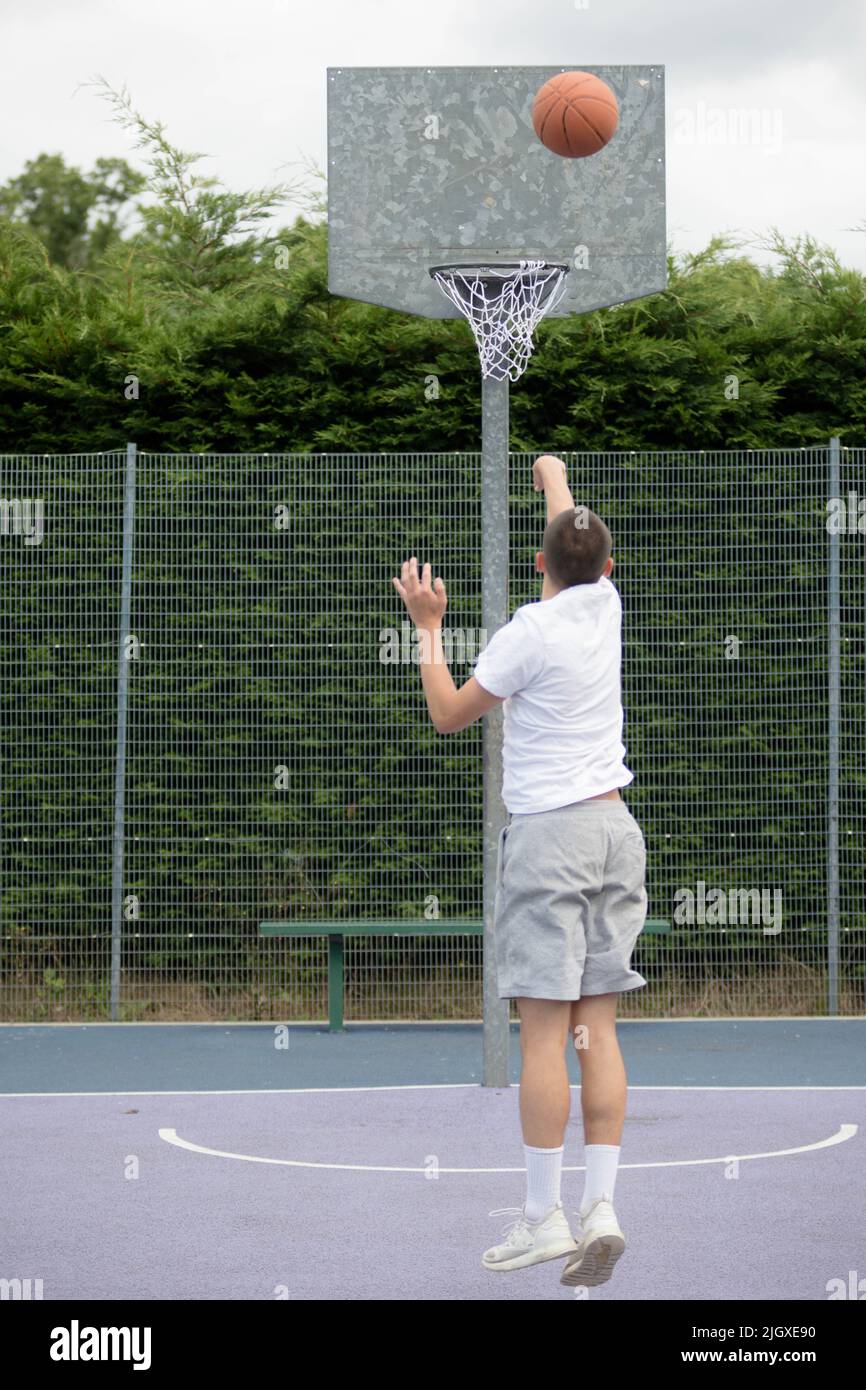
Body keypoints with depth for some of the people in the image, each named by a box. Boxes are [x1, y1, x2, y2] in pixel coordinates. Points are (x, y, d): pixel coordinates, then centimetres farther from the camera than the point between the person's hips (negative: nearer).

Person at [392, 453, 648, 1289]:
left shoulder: (532, 630, -8)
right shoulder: (605, 606, 8)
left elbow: (449, 715, 1)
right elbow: (585, 547, 31)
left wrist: (428, 628, 11)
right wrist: (556, 478, 49)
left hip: (548, 833, -6)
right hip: (614, 828, 6)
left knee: (545, 1031, -6)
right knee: (597, 1028, 3)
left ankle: (543, 1218, -6)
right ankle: (600, 1206, -3)